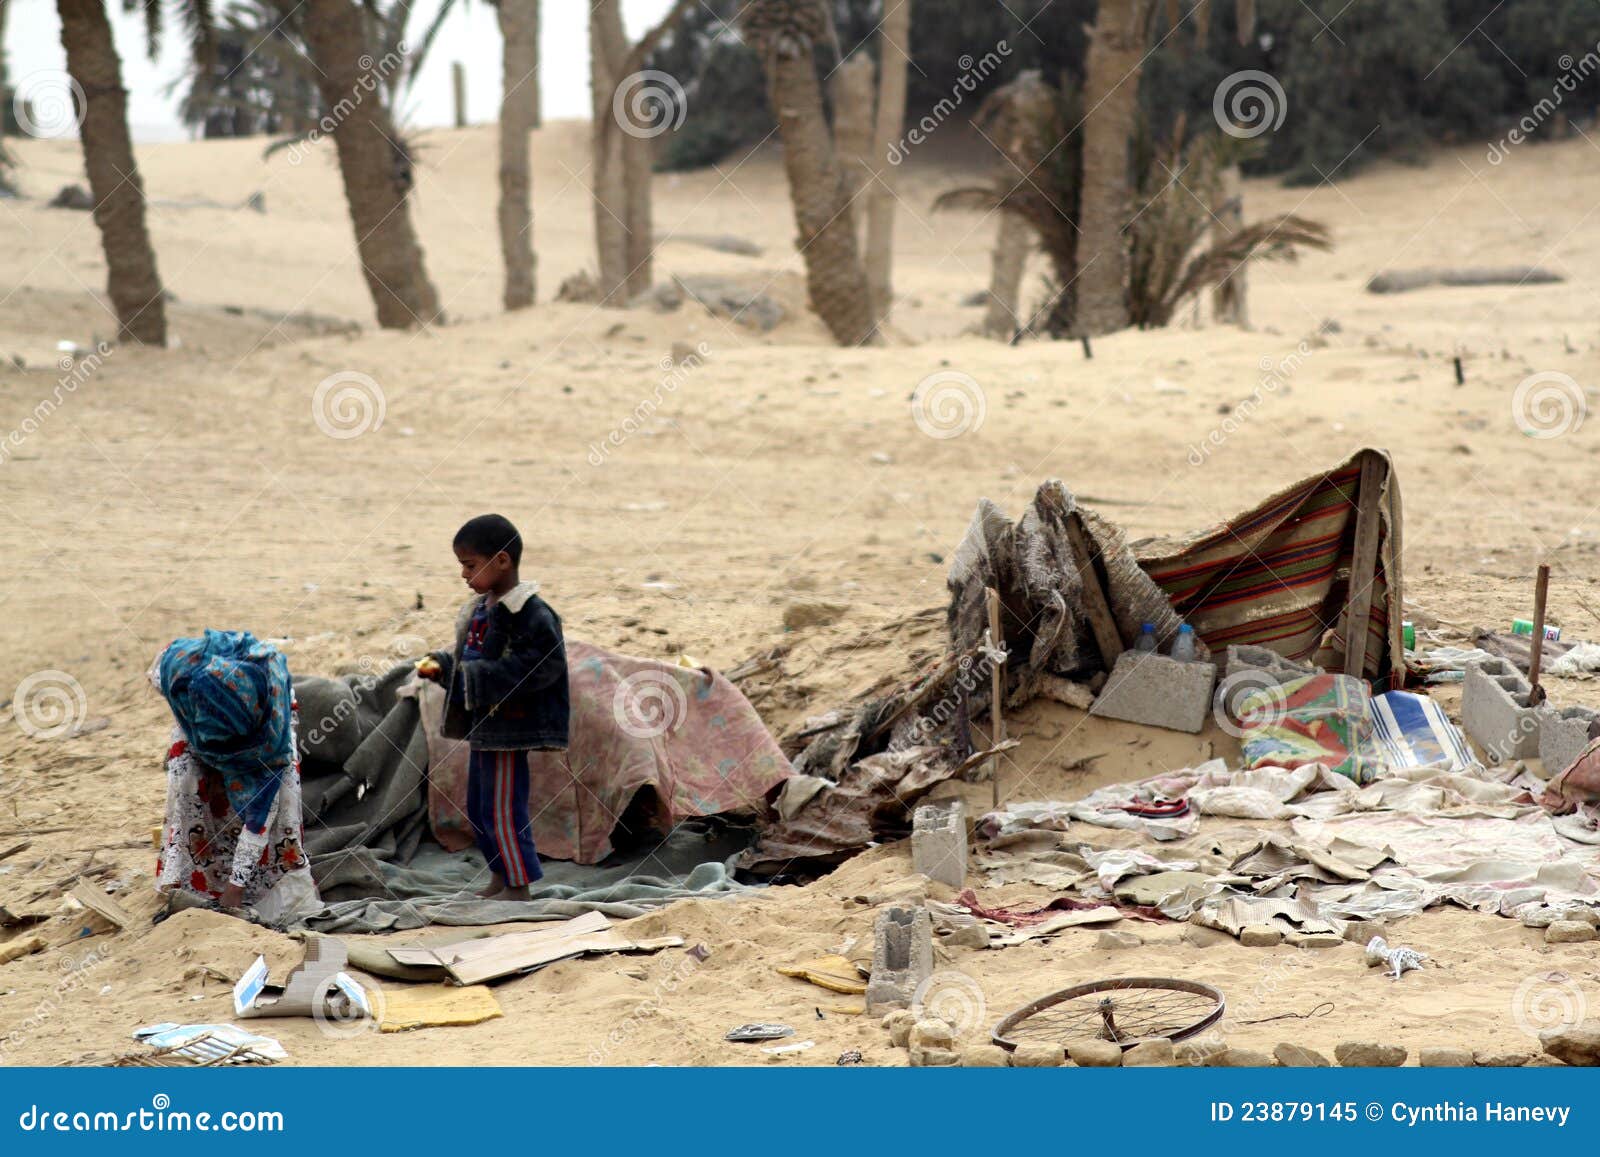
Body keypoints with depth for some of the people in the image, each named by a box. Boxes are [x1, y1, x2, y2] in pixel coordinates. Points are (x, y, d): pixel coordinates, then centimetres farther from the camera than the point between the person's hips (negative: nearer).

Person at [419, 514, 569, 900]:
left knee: (503, 808, -5)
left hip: (509, 728, -10)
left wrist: (480, 678, -26)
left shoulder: (530, 612, -19)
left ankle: (518, 886, 7)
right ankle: (499, 879, 29)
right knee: (478, 807, 17)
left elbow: (543, 665, -27)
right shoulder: (480, 608, 12)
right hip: (480, 724, 10)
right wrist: (441, 665, 5)